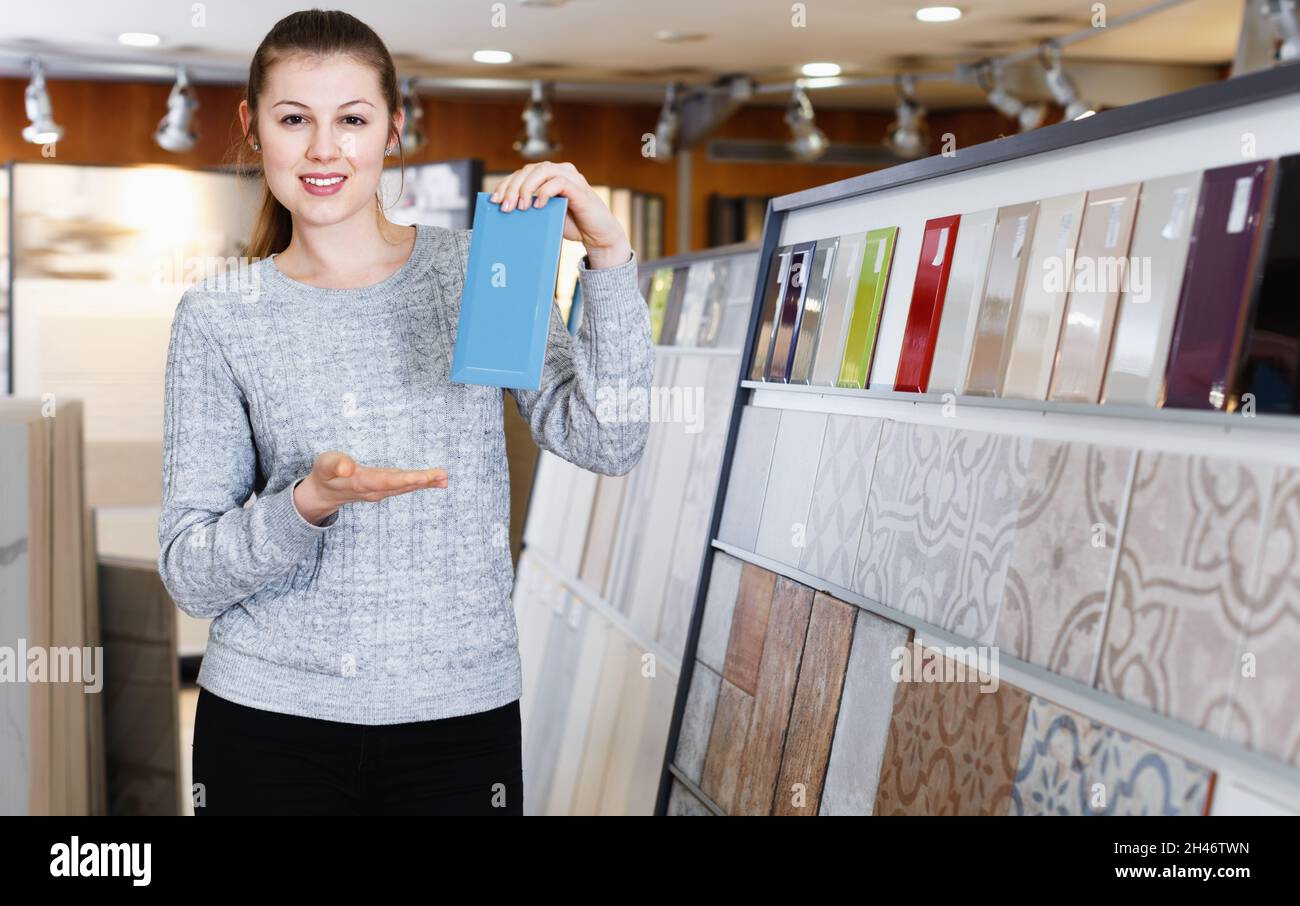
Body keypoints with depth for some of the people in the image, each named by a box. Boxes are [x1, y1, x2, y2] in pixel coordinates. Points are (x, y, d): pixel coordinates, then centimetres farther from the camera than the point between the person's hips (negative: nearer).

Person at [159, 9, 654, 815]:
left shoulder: (473, 269, 1)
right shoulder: (220, 317, 0)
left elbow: (606, 443, -8)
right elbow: (190, 574, -3)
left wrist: (607, 255, -18)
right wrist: (309, 504, -21)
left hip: (459, 719, 1)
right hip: (268, 720, 0)